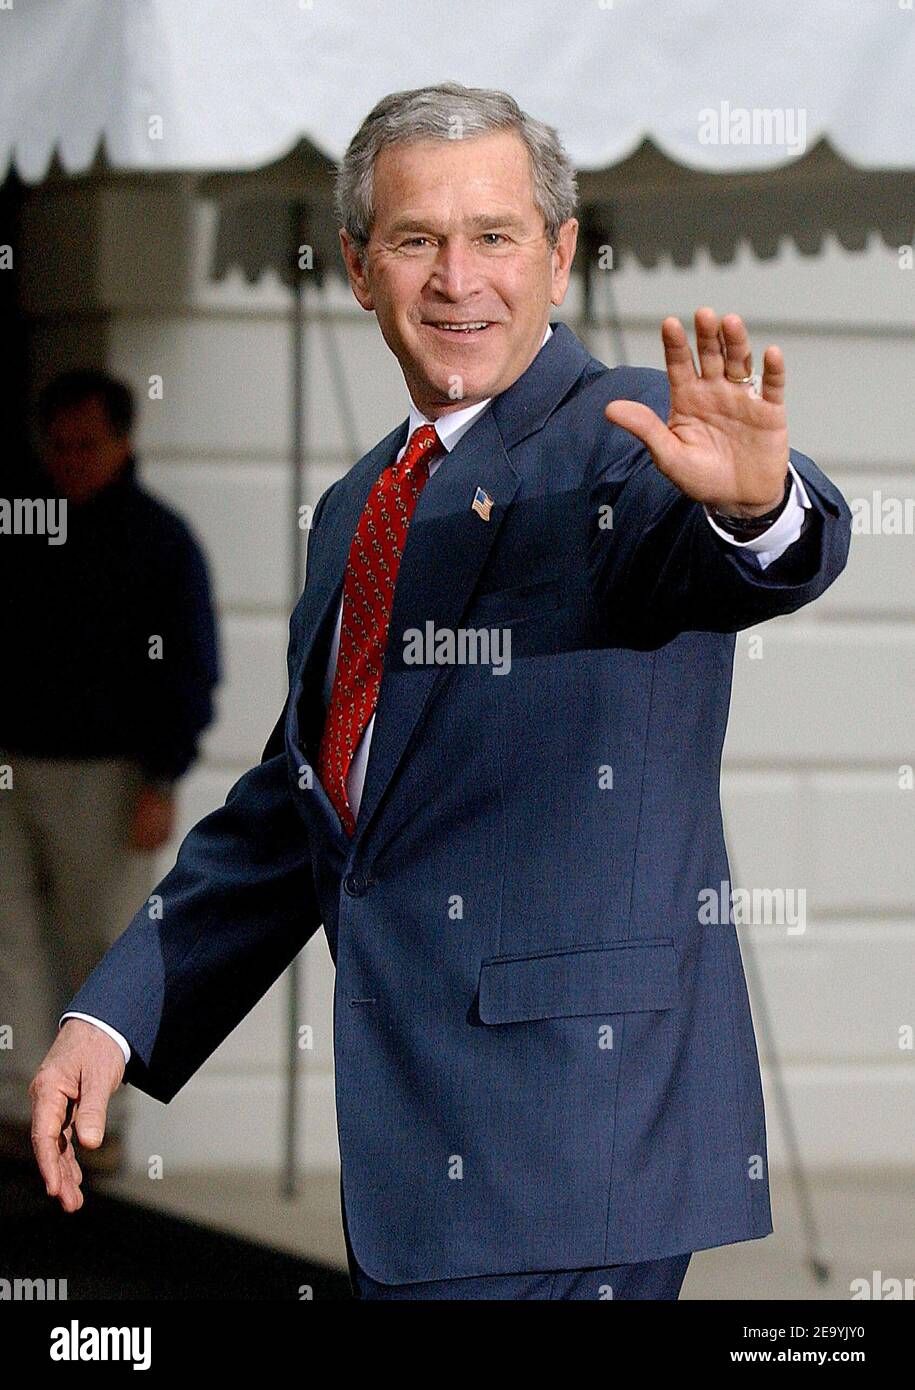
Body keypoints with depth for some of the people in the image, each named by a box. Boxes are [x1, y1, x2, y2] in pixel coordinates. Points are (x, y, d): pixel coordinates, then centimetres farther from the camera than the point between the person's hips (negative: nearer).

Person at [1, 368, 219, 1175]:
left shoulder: (160, 540, -1)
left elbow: (189, 670, -1)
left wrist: (161, 783, -7)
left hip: (102, 775, -3)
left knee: (99, 944, 2)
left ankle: (98, 1117, 11)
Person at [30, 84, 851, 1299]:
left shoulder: (627, 443, -6)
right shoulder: (357, 512, 18)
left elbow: (725, 563, -28)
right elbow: (289, 813, 24)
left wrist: (754, 502, -52)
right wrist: (114, 1016, 16)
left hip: (568, 1125, -8)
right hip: (412, 1129, 8)